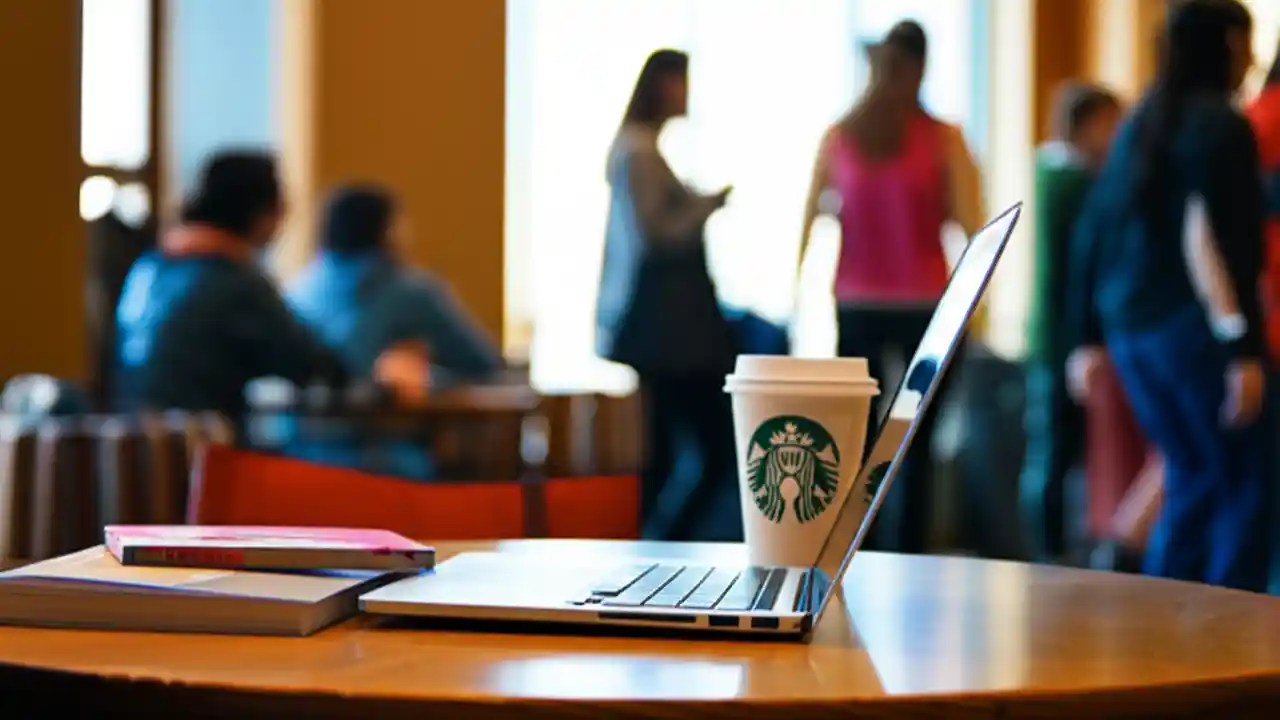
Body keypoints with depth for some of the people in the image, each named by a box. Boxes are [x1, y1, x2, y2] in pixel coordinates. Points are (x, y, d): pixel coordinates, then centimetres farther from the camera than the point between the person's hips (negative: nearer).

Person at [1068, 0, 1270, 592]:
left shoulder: (1140, 125, 15)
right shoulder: (1219, 124, -9)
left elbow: (1092, 233, 16)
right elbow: (1207, 240, -19)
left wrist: (1091, 337, 20)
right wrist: (1243, 348, -20)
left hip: (1129, 326, 8)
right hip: (1192, 326, -8)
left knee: (1194, 479, 16)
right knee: (1247, 485, -1)